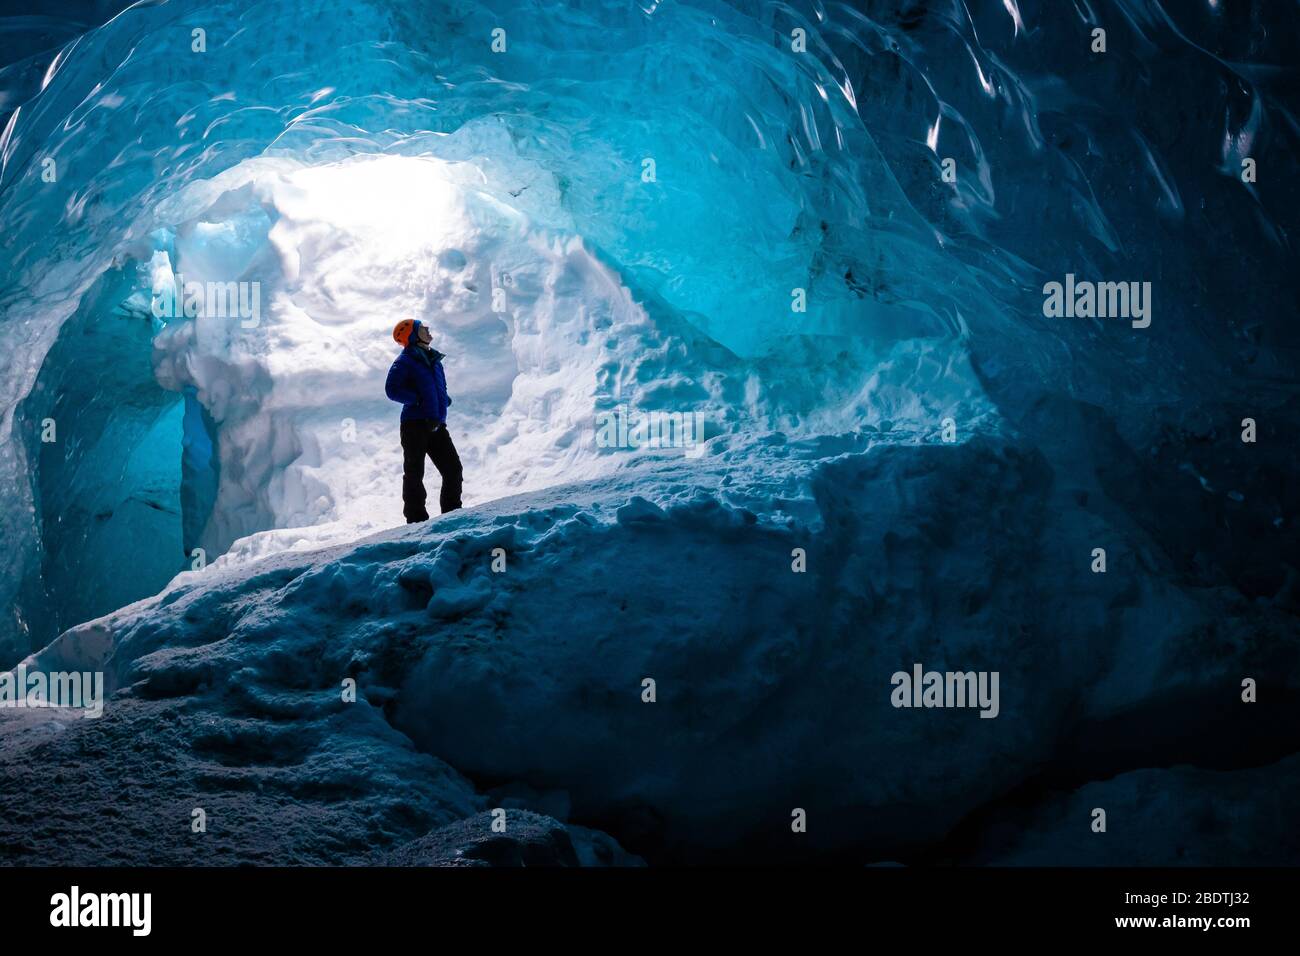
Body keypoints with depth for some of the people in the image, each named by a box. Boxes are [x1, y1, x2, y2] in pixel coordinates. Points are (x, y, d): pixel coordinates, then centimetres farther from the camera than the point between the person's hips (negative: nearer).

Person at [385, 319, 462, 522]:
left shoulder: (435, 360, 18)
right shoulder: (405, 361, -4)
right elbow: (392, 390, -13)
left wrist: (445, 400, 7)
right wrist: (419, 400, -16)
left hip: (436, 425, 7)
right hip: (415, 424, -7)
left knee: (453, 469, 4)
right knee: (415, 473, -2)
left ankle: (452, 513, 14)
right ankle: (417, 519, 2)